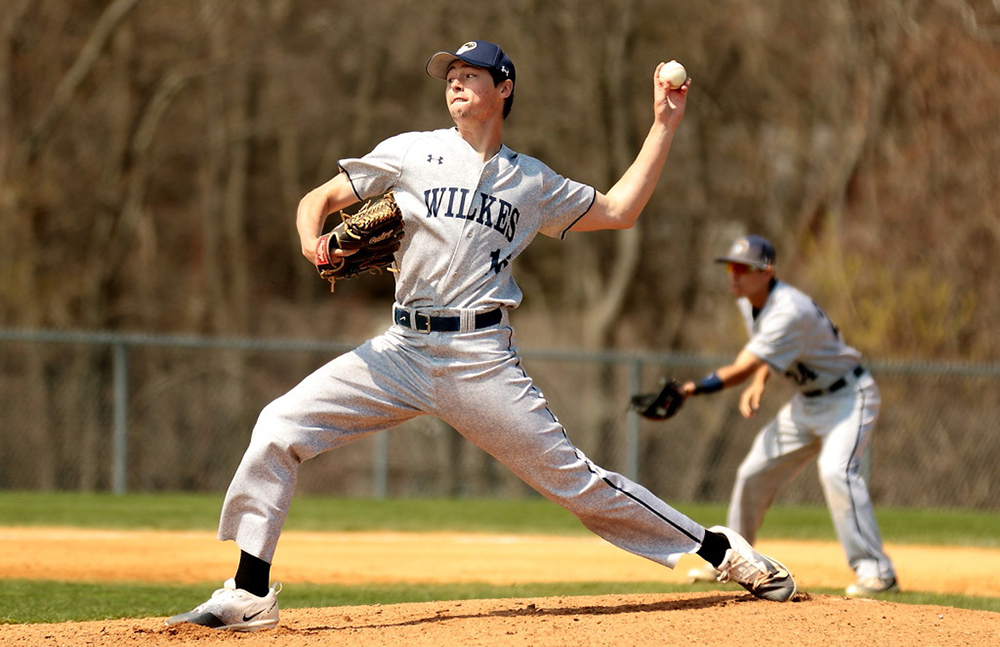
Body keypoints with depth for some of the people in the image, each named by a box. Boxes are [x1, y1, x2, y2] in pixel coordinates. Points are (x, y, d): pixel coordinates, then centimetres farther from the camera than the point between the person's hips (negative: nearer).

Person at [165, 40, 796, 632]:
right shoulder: (412, 152, 10)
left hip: (481, 358, -1)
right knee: (281, 428, -14)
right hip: (401, 351, 1)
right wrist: (313, 241, -13)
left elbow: (618, 210, 17)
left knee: (572, 477, -5)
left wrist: (665, 124, 14)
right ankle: (250, 596, -10)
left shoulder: (533, 182, 12)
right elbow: (319, 199, 10)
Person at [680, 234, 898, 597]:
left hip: (848, 397, -9)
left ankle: (876, 572, -29)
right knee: (754, 471, 9)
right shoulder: (749, 303, -2)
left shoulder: (789, 312, -31)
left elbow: (740, 370, -36)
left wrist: (688, 391, -43)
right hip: (807, 401, 9)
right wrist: (758, 384, -5)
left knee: (836, 471, -31)